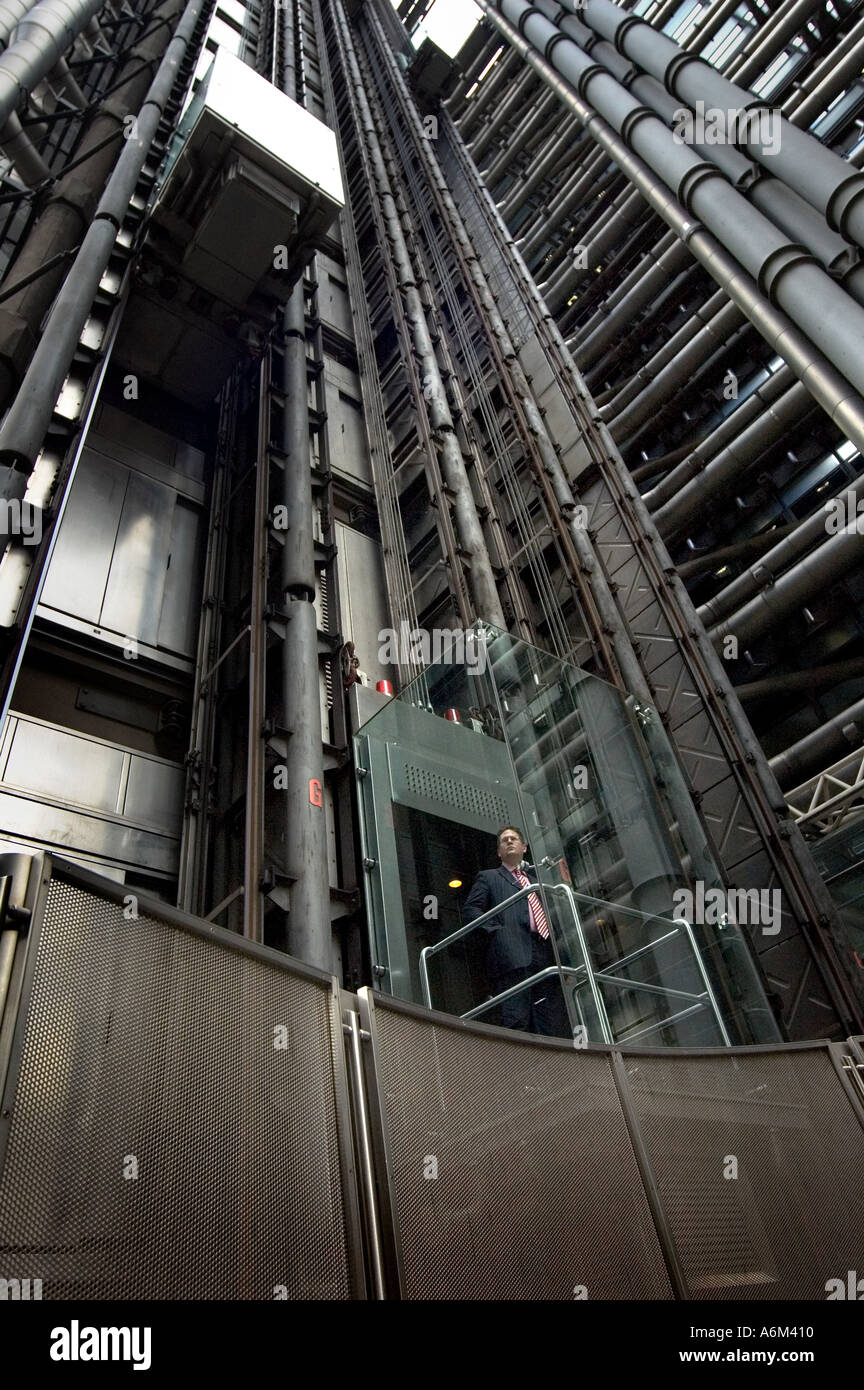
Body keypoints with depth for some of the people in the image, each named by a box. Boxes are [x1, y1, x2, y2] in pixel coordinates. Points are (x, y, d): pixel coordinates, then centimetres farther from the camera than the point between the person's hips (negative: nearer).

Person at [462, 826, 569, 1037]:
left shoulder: (537, 876, 32)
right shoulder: (488, 877, 20)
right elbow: (470, 910, 8)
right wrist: (496, 929, -8)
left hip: (546, 954, 4)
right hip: (513, 954, -4)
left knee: (554, 1026, -3)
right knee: (516, 1020, -16)